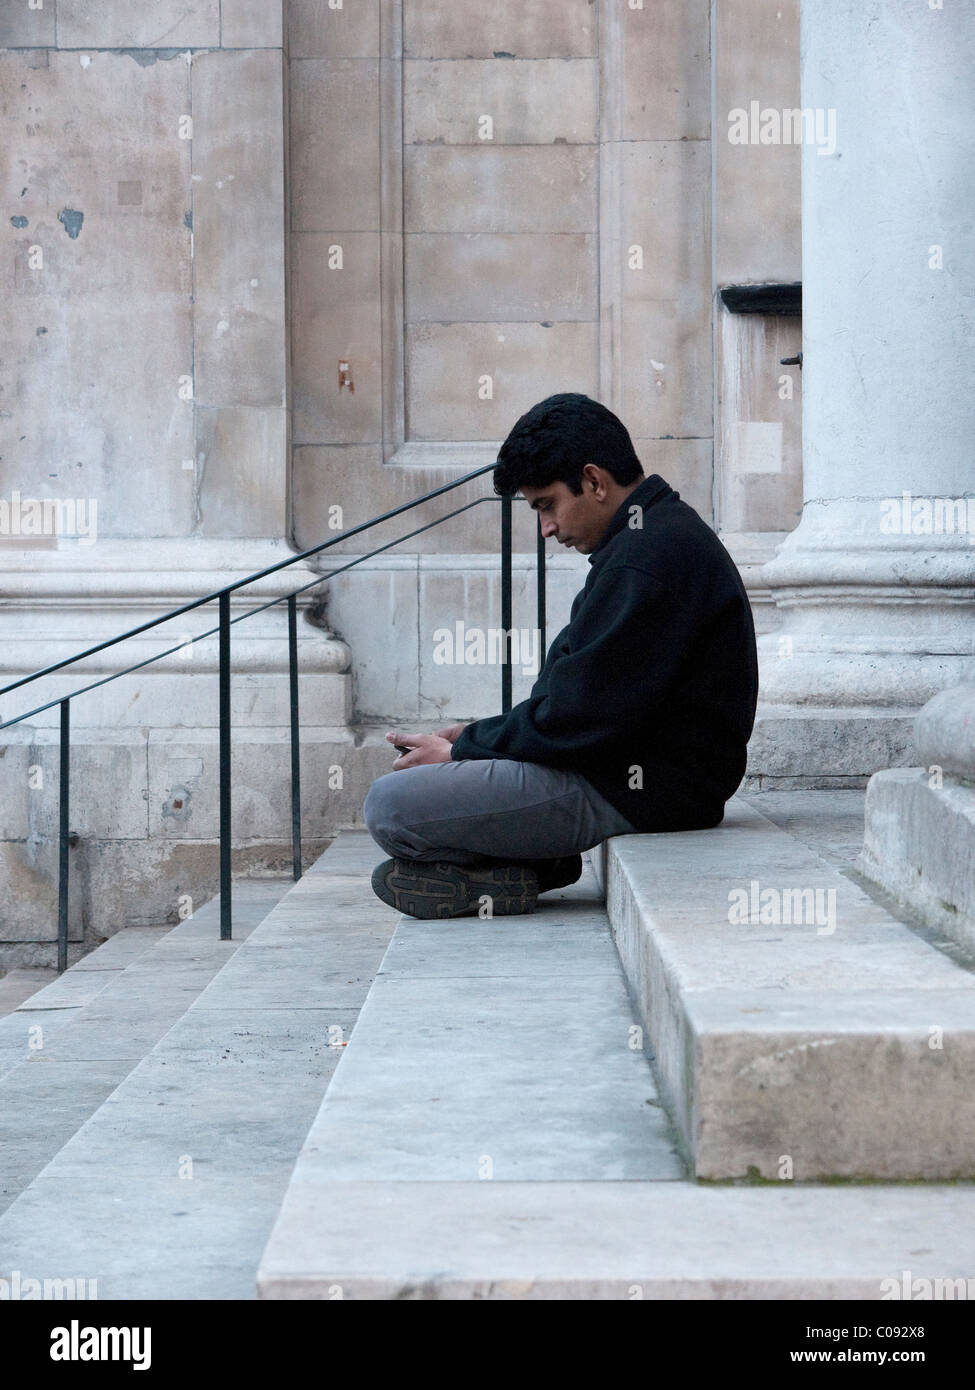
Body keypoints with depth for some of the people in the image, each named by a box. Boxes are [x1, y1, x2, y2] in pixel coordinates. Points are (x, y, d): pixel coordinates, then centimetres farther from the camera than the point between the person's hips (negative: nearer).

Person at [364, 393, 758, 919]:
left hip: (638, 791, -12)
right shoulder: (662, 531, 15)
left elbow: (579, 715, -20)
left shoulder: (647, 560, -21)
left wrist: (461, 751, -7)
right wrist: (475, 734, 8)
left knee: (389, 805, -20)